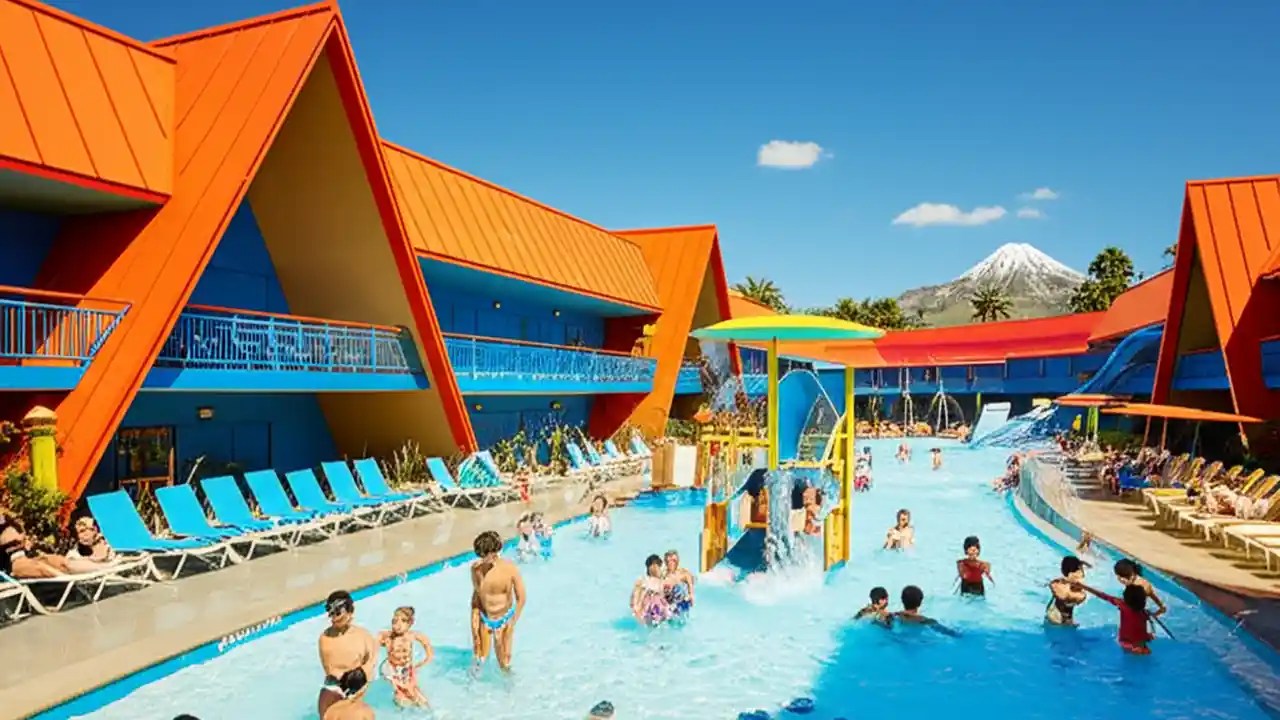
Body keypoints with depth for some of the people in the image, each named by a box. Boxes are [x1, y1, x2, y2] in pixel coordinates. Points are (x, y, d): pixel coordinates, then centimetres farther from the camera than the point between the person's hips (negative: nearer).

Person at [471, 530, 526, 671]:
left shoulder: (509, 568, -21)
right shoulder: (476, 568, -15)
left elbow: (521, 598, -11)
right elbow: (476, 594, 1)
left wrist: (512, 622, -11)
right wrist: (474, 617, -4)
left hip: (504, 619, -1)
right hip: (483, 618, 1)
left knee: (504, 661, 7)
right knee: (480, 657, 7)